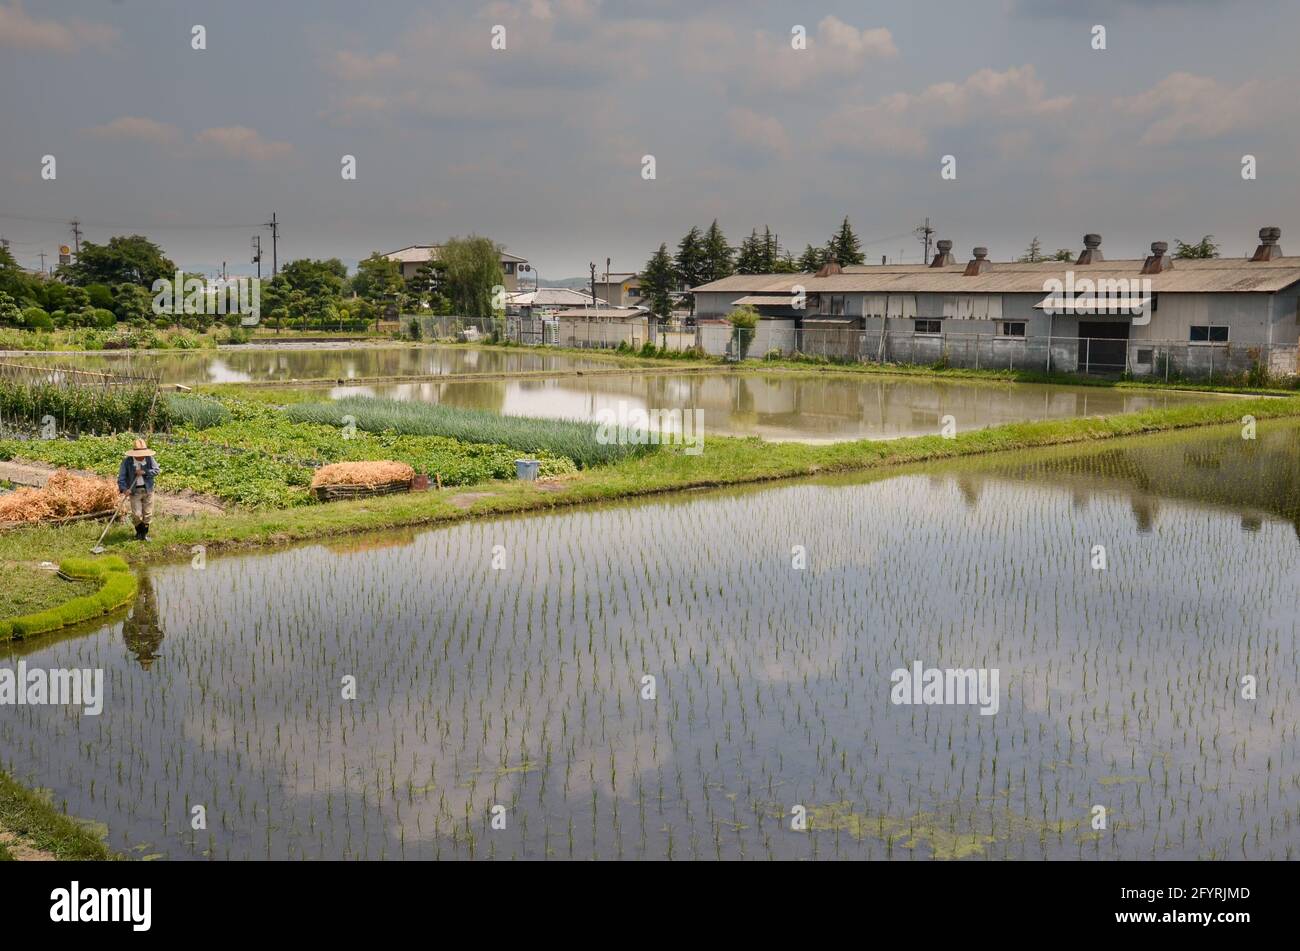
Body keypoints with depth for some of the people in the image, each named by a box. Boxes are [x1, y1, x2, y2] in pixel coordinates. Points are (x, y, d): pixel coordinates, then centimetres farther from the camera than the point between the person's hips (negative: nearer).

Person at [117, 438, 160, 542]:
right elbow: (121, 477, -9)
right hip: (134, 491, -2)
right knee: (137, 514, -3)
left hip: (148, 490, 2)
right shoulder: (127, 461, -8)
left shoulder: (149, 459, -2)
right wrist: (124, 489, -24)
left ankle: (145, 534, 21)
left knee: (147, 514, 7)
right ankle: (138, 532, 22)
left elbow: (157, 470, -7)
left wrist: (144, 472, -21)